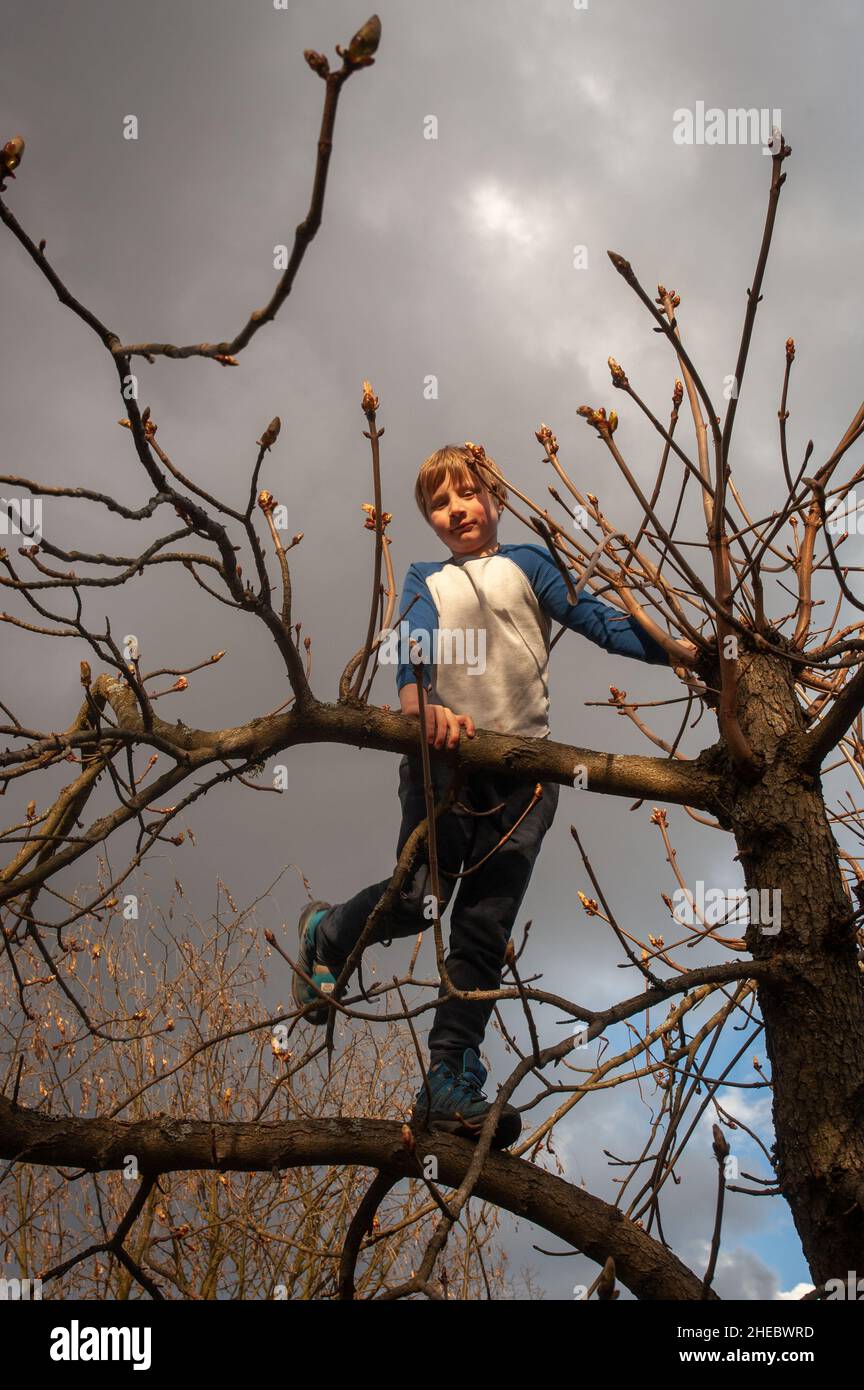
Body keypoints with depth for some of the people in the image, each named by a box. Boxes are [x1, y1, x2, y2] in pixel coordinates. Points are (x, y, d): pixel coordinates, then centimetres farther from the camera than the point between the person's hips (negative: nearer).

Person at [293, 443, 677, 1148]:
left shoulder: (526, 562, 15)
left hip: (522, 769, 0)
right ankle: (327, 932, 27)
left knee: (484, 926, -2)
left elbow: (597, 619, 4)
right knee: (418, 898, -6)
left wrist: (681, 649, -11)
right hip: (442, 755, 0)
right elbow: (413, 642, -6)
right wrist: (419, 703, -28)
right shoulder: (426, 580, 15)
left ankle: (451, 1087, 1)